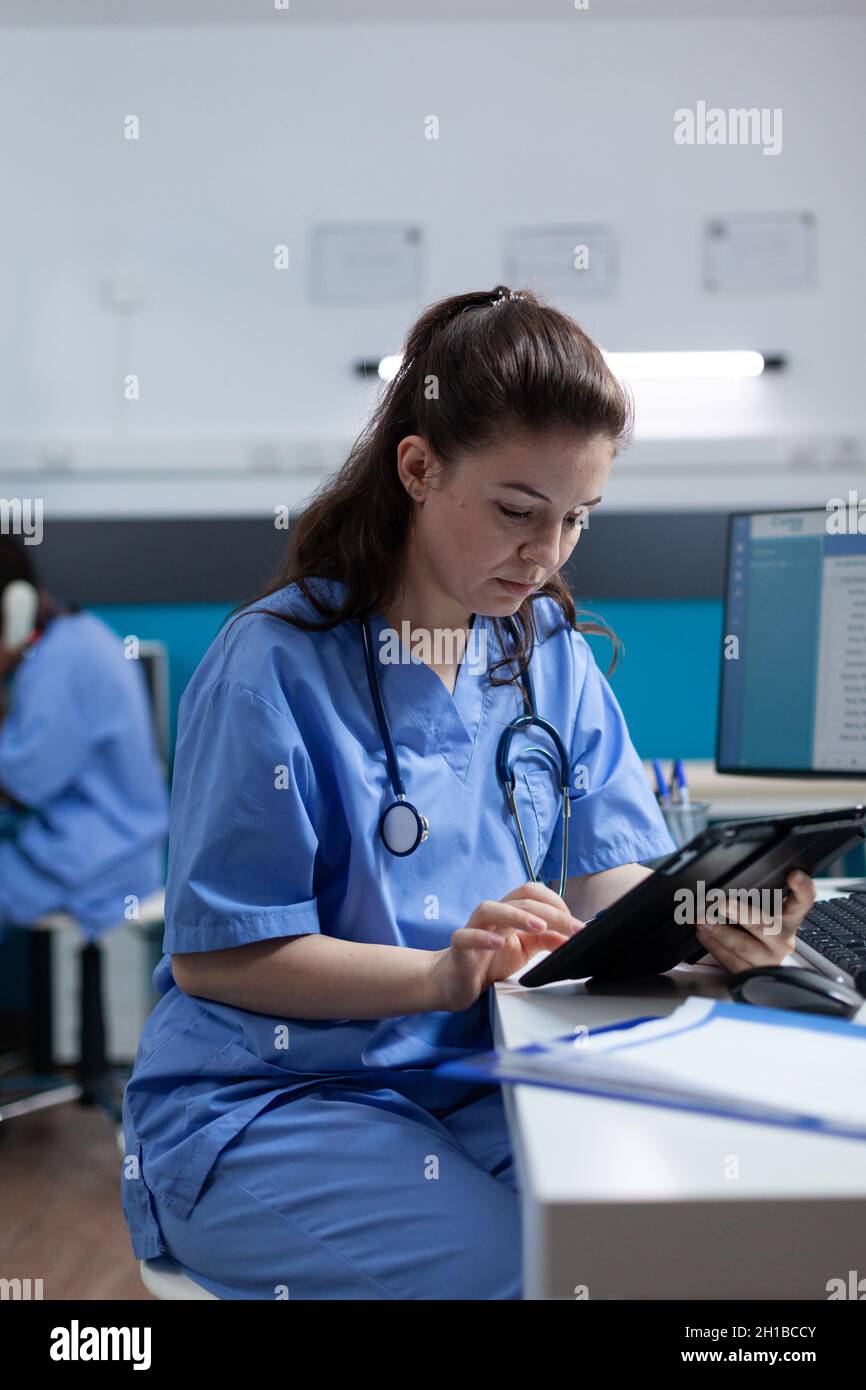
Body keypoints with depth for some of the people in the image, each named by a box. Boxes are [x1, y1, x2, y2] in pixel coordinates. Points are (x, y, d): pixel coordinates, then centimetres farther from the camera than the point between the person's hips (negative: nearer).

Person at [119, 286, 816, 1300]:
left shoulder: (553, 653, 6)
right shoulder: (276, 661, -13)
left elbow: (608, 872, -1)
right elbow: (214, 954, -13)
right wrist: (443, 975, -25)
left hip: (475, 1085, 5)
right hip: (263, 1104, -5)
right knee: (520, 1270, -26)